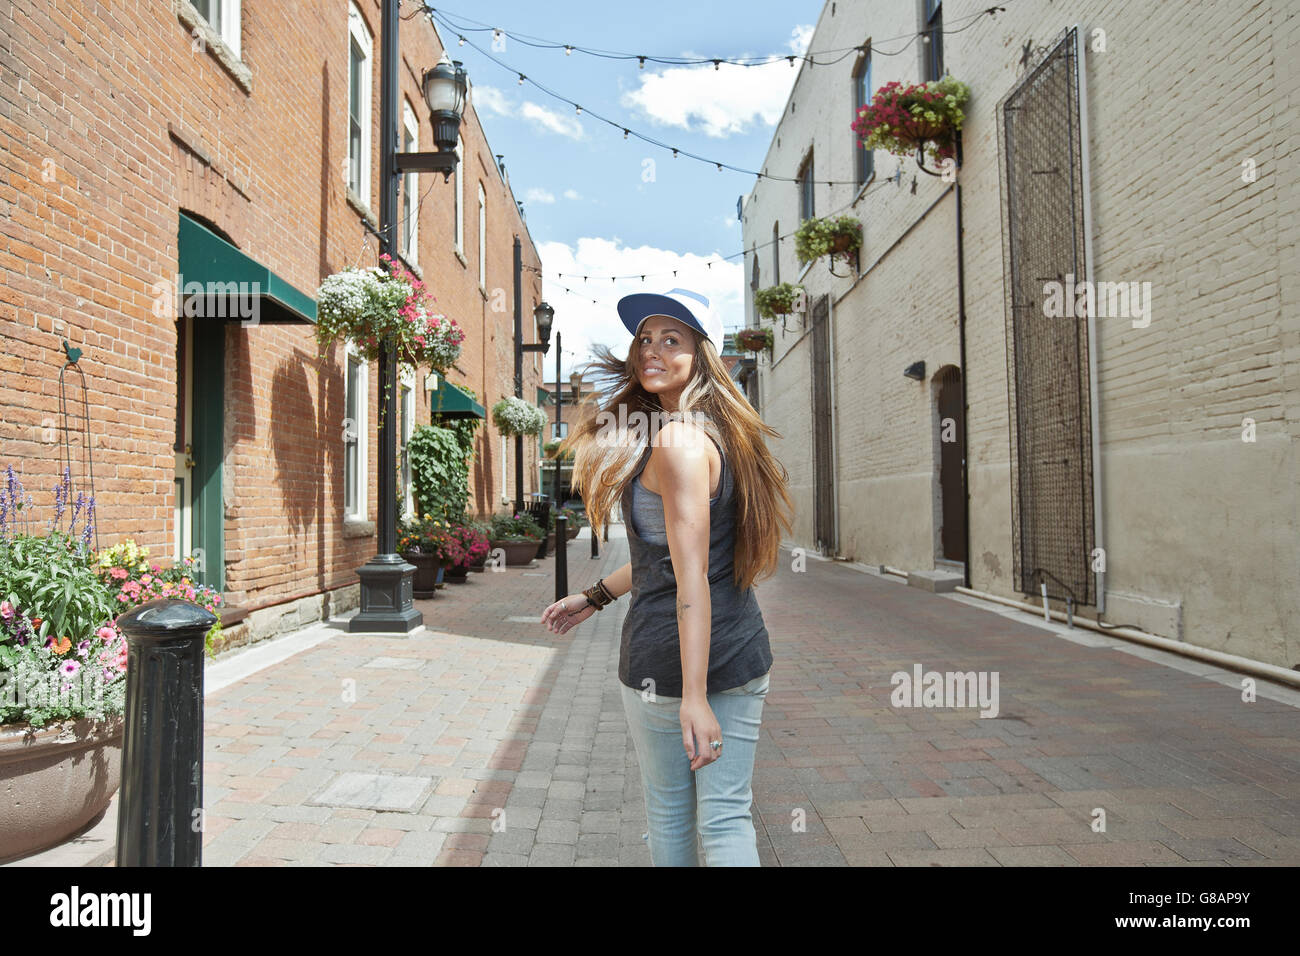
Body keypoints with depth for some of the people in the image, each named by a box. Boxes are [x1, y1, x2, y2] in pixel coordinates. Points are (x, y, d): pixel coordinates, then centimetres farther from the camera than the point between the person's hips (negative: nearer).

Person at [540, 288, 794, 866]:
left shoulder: (676, 439, -17)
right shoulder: (718, 433, 11)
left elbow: (692, 575, -24)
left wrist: (693, 697, -25)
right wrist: (596, 596, 25)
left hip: (670, 659, -7)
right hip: (743, 653, 8)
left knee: (668, 813, 15)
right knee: (726, 817, 13)